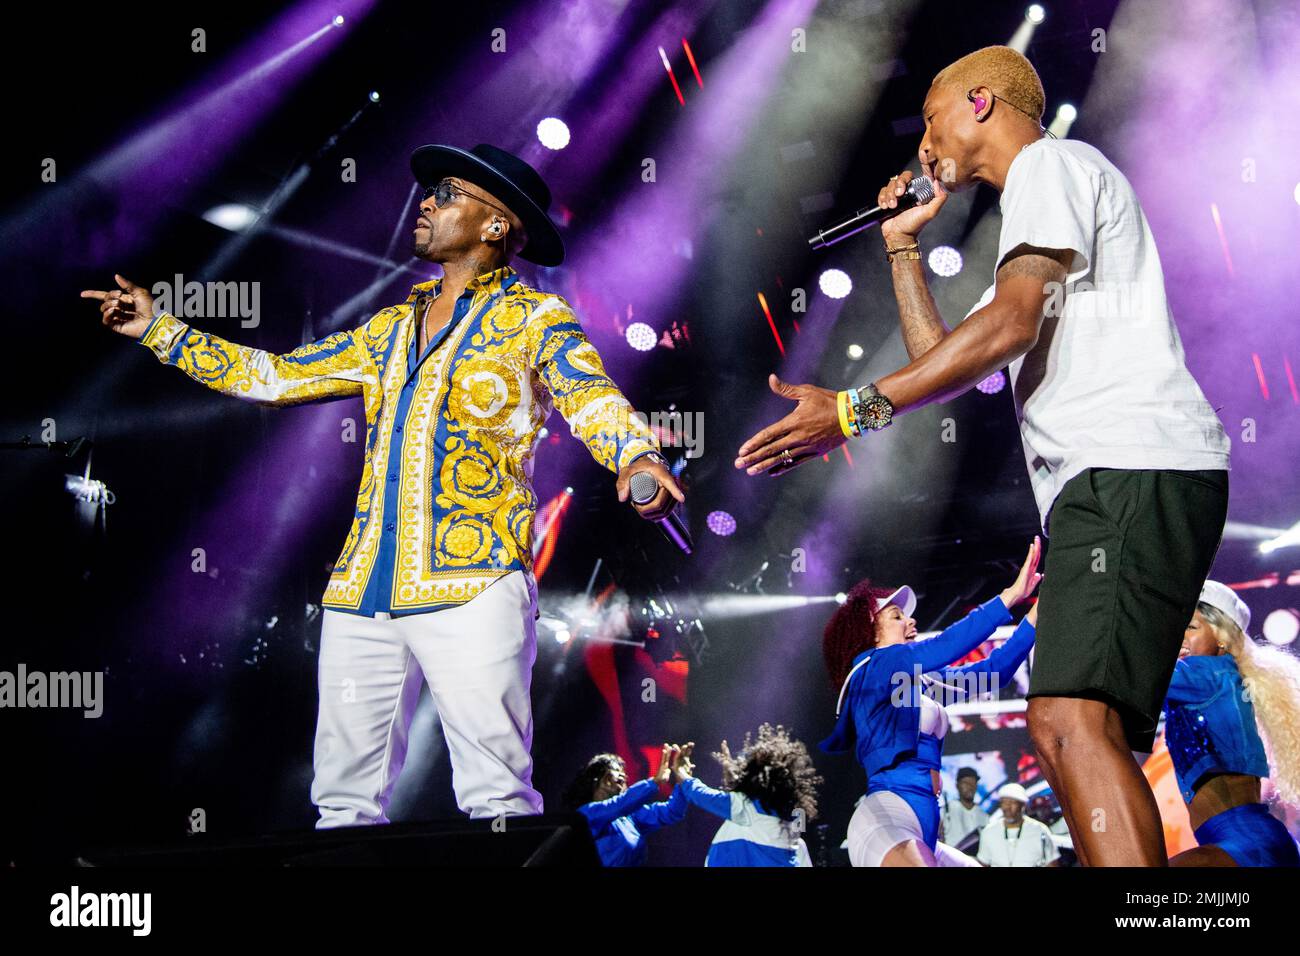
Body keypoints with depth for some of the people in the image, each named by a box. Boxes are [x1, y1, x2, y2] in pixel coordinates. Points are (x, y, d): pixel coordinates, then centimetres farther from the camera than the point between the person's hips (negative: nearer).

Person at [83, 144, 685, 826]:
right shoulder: (391, 329, 23)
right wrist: (159, 330, 29)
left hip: (472, 588, -6)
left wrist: (635, 458, -33)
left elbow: (590, 395, -11)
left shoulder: (531, 317, 5)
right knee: (343, 799, 5)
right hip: (362, 592, 6)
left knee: (496, 795, -13)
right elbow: (275, 378, 29)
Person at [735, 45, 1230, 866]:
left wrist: (854, 410, -12)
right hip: (1111, 488, 11)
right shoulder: (1036, 216, 35)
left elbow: (1010, 324, -11)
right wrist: (904, 243, 33)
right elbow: (949, 366, 35)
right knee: (1081, 732, 4)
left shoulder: (1050, 162, 5)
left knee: (1071, 720, -25)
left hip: (1136, 471, -11)